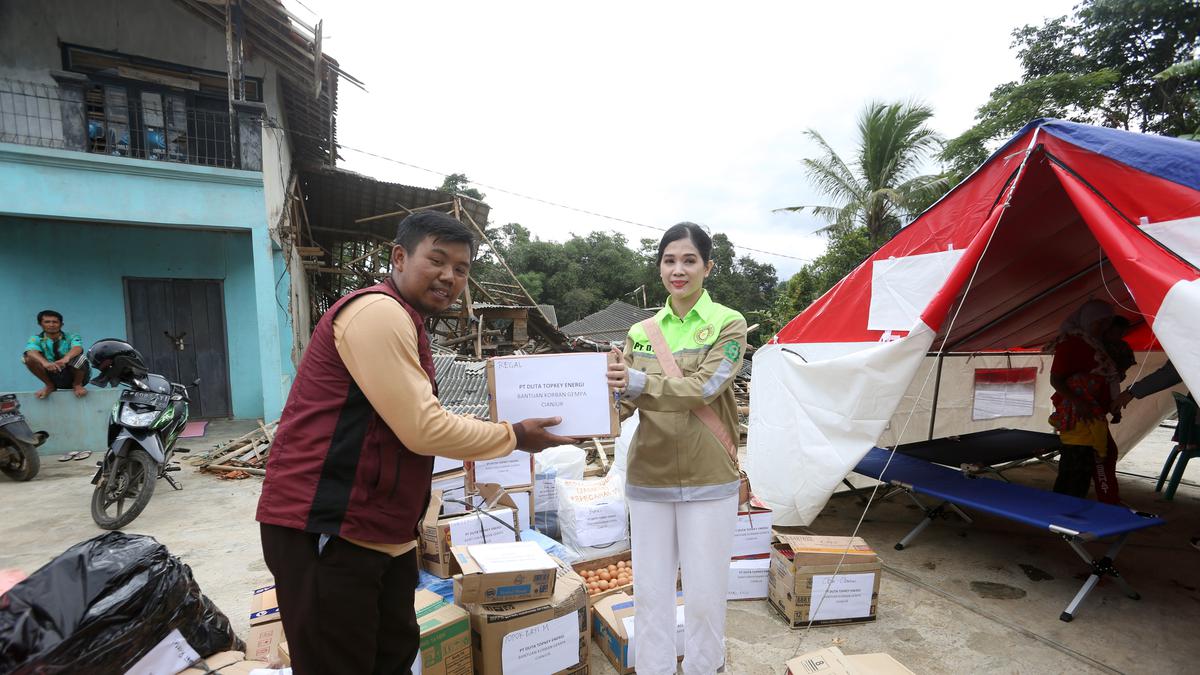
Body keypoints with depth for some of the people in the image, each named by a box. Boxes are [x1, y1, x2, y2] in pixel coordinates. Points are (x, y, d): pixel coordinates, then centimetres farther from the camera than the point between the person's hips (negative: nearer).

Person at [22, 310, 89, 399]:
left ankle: (77, 384, -5)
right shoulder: (36, 339, -1)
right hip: (52, 374, 2)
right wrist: (45, 362, -47)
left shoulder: (71, 337, -5)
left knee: (80, 357, -32)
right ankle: (50, 385, 0)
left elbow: (77, 348, -29)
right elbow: (32, 352, -25)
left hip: (73, 375, -2)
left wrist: (66, 358, -52)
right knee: (29, 357, -17)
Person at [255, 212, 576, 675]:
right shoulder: (378, 312, -19)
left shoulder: (403, 321, 16)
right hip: (325, 529, -10)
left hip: (380, 530, 10)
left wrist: (500, 428, 15)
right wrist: (514, 436, -9)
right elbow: (424, 431, -22)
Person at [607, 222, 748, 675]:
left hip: (708, 479, -3)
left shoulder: (728, 324, -3)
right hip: (648, 478, 3)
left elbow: (704, 388, -19)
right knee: (650, 592, 12)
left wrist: (639, 381, -32)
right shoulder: (641, 332, 7)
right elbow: (622, 402, 0)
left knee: (705, 595, 9)